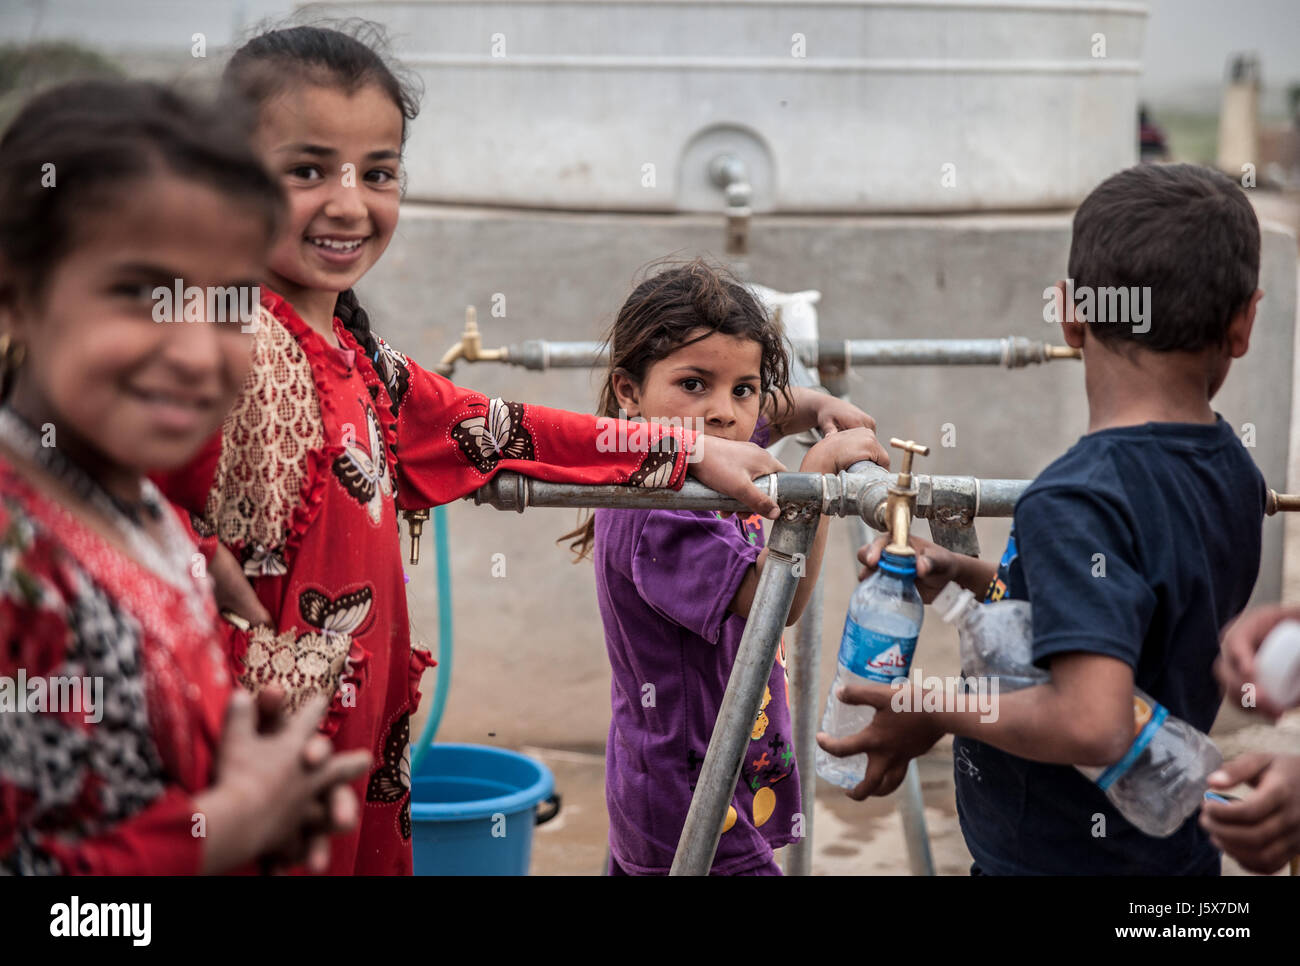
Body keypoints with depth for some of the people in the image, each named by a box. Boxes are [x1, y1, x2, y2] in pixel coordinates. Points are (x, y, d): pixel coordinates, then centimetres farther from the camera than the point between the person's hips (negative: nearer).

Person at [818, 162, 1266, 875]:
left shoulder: (1078, 502, -26)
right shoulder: (1233, 471, -1)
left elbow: (1093, 724, -36)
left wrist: (933, 712, -20)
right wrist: (963, 574, 3)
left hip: (1060, 857, -8)